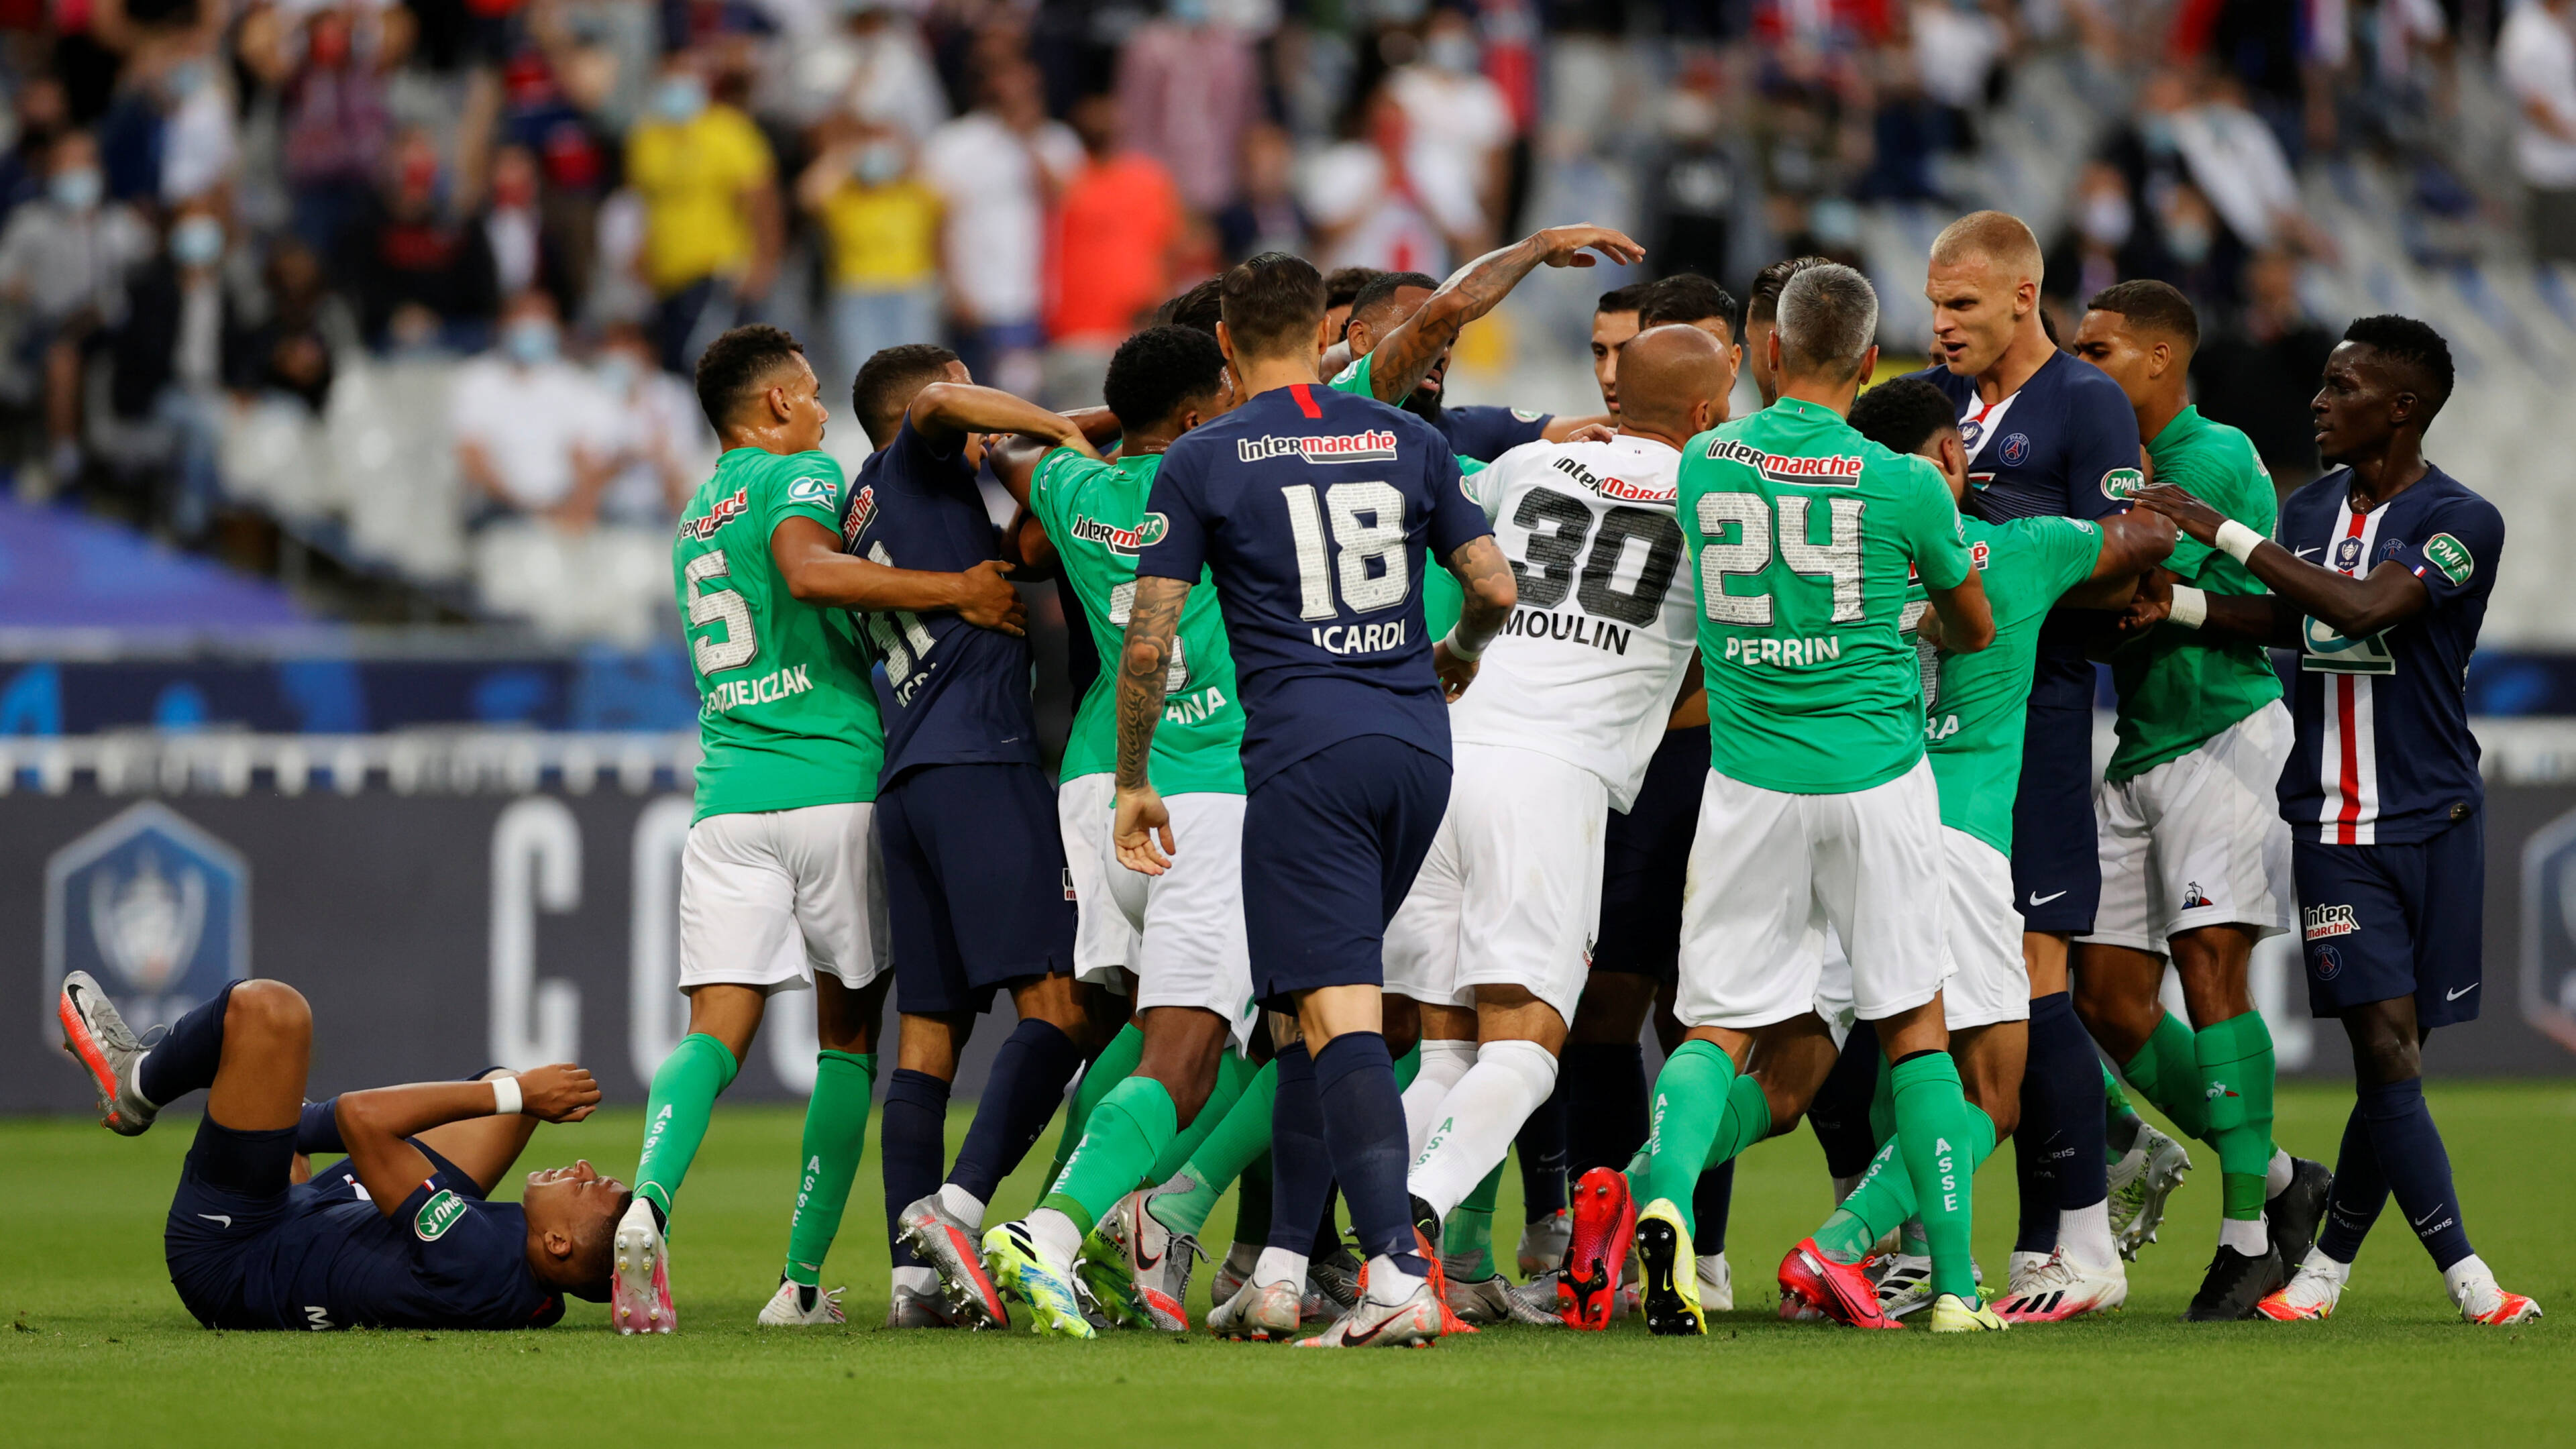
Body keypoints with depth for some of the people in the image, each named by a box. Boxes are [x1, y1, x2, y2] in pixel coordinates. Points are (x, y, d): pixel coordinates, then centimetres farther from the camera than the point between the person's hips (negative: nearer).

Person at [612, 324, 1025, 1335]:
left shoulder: (695, 516, 24)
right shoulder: (799, 476, 0)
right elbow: (808, 570, -21)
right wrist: (958, 590, -18)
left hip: (727, 796, 5)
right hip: (833, 785, -5)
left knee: (716, 1029, -4)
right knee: (851, 1032, 8)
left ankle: (650, 1201, -33)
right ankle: (803, 1278, 3)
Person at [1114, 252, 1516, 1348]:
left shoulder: (1202, 460, 1)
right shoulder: (1407, 442, 12)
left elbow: (1148, 640, -2)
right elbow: (1496, 588, 12)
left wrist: (1132, 782, 9)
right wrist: (1459, 658, 34)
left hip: (1306, 745, -5)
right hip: (1417, 743, 5)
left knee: (1339, 1015, -11)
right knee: (1317, 1007, 17)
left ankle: (1398, 1275, -26)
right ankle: (1280, 1266, 18)